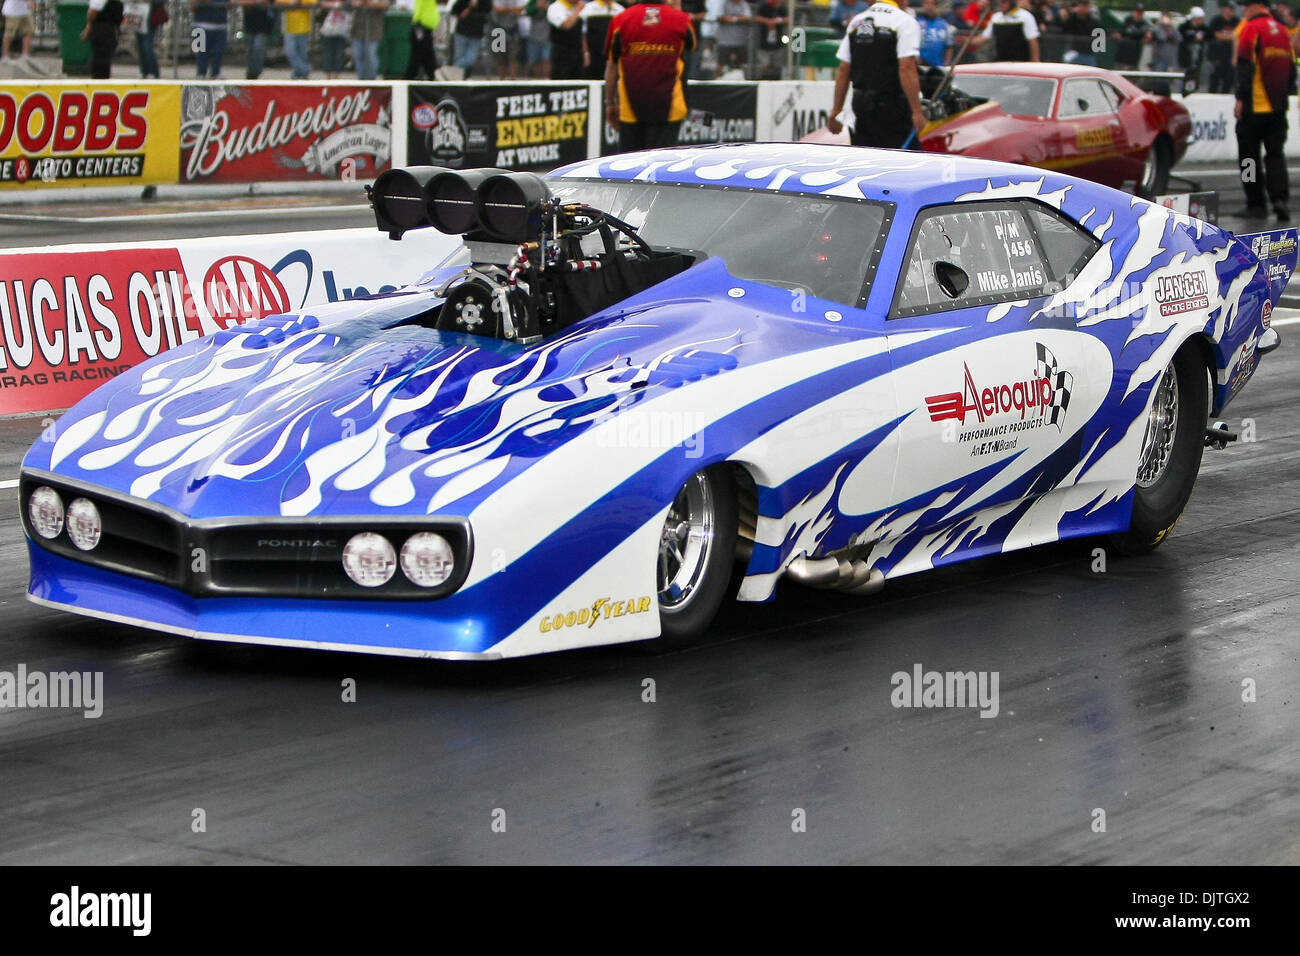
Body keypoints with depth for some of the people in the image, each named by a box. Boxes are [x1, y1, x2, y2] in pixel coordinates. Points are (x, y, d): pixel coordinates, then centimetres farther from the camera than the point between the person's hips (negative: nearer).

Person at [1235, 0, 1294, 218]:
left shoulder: (1250, 28, -8)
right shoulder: (1282, 31, 11)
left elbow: (1245, 66, -15)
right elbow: (1291, 67, 16)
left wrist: (1241, 98, -15)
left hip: (1254, 107, -5)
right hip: (1278, 107, 5)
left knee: (1249, 155, 5)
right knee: (1276, 153, 8)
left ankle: (1256, 204, 7)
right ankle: (1279, 198, -10)